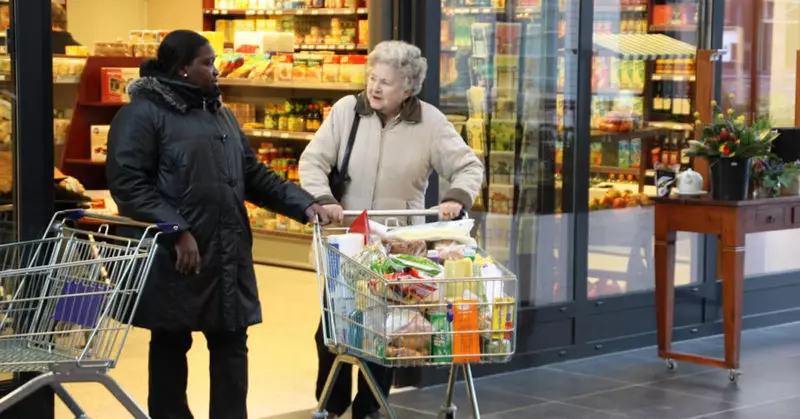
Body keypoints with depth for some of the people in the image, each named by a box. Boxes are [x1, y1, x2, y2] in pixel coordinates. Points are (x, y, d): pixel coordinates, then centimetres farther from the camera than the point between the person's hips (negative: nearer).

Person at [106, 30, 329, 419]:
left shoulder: (220, 114, 18)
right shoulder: (143, 113, -7)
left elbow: (254, 175, 19)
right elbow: (127, 183, -15)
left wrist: (303, 204, 6)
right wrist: (177, 231, -21)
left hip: (227, 255, 7)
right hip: (175, 258, -7)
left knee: (231, 343, 8)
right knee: (171, 347, 5)